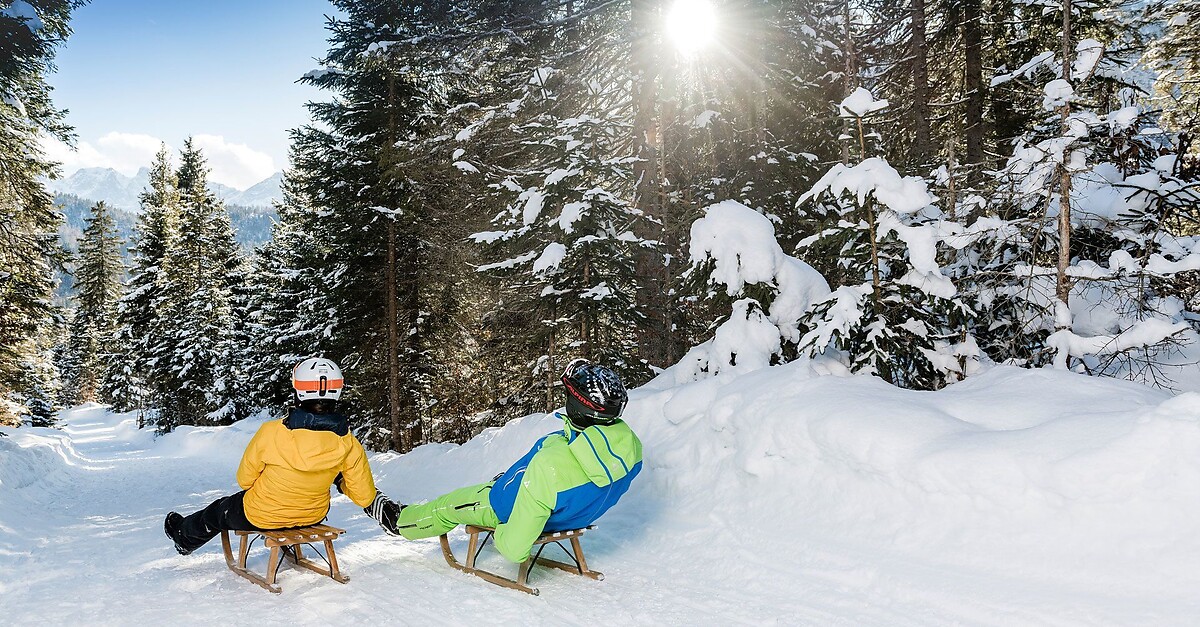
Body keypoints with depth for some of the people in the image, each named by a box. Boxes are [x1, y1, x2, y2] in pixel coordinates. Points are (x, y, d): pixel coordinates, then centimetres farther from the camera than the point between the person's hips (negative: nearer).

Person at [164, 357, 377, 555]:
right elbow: (364, 497, -13)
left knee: (217, 512, 29)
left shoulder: (271, 433, -27)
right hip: (314, 517, 2)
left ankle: (184, 536, 59)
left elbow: (245, 480, -10)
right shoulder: (348, 445, -23)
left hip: (261, 517, -2)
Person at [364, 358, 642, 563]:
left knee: (448, 505, 22)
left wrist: (501, 537, -11)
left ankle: (399, 521, 49)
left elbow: (515, 548, -36)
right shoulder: (631, 444, -26)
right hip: (575, 515, 6)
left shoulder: (549, 466, -45)